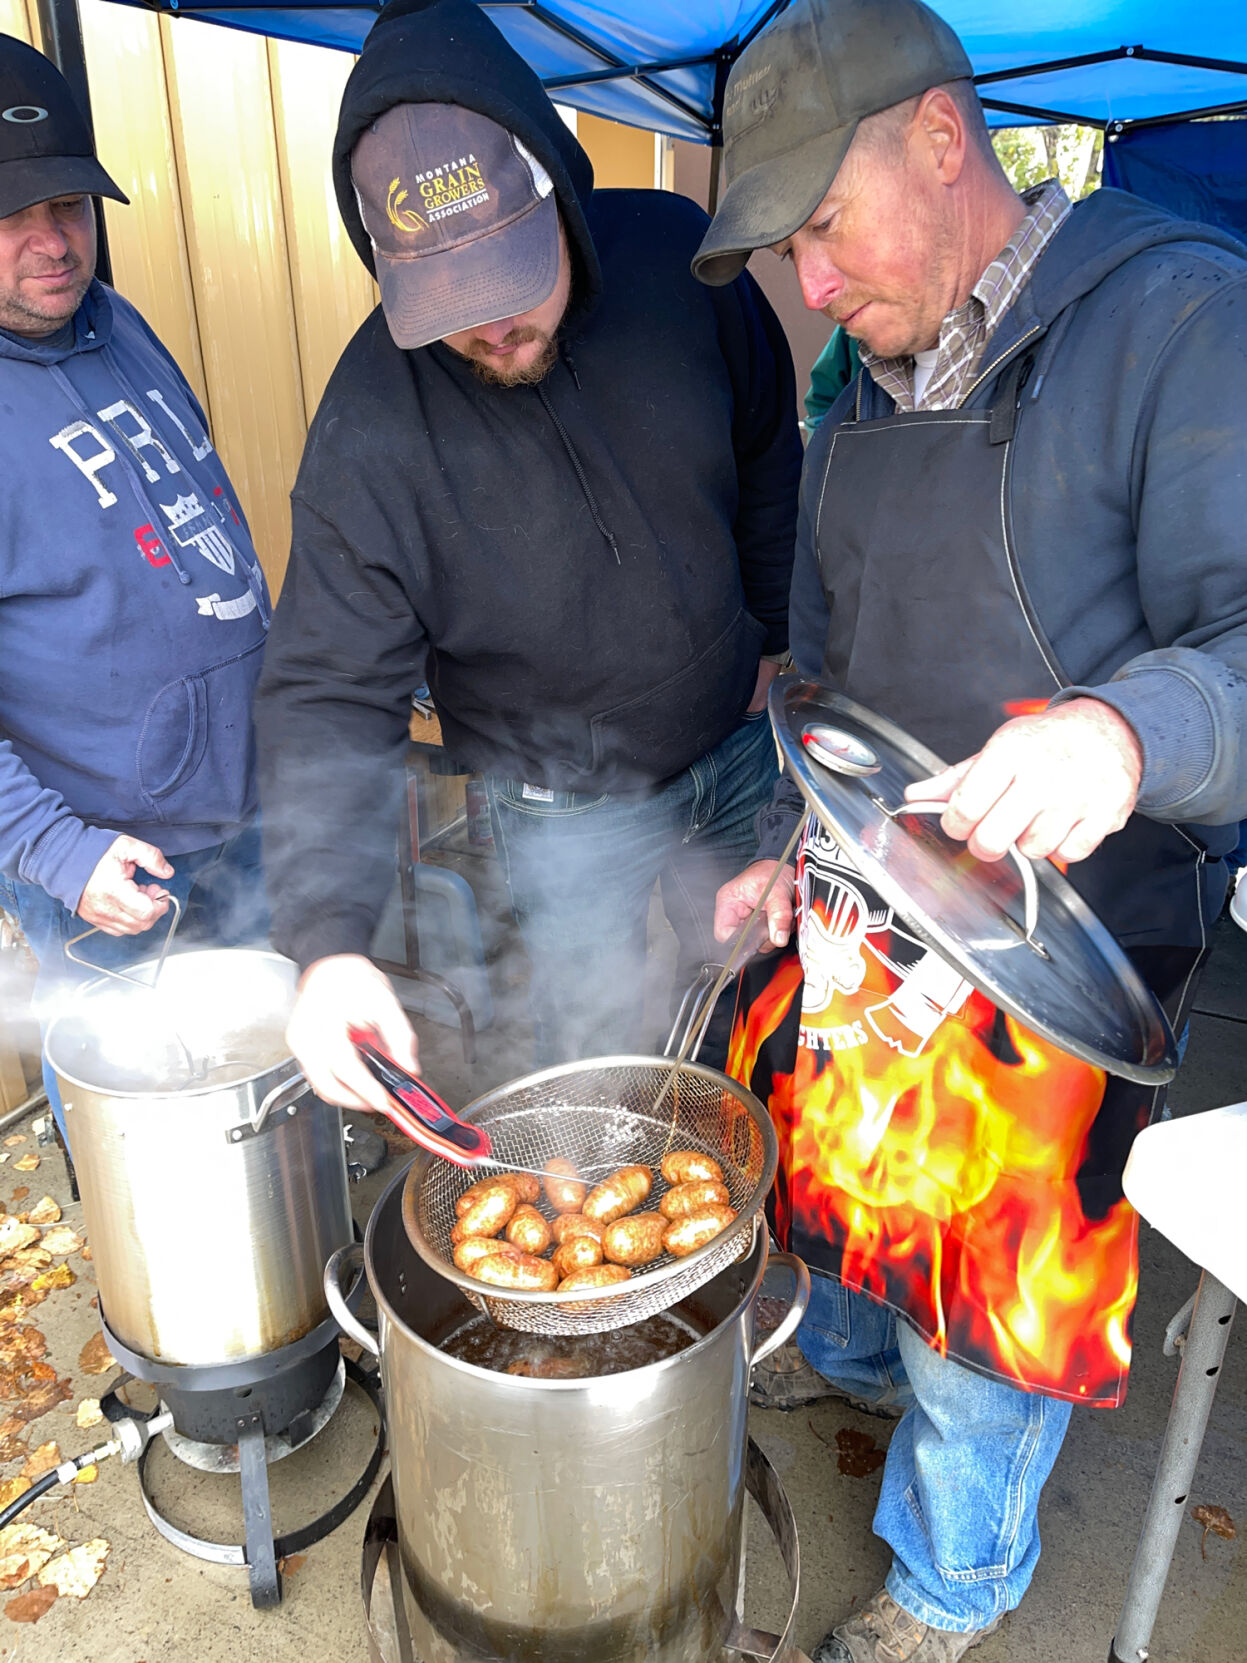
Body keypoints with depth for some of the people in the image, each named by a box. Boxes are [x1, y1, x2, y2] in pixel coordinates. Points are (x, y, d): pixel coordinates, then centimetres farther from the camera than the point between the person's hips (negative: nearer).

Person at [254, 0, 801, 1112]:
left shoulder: (678, 257, -15)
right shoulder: (369, 430, -24)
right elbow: (332, 695, -23)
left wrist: (778, 637, 8)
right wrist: (328, 937, -34)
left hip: (737, 749, 4)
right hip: (563, 811, -3)